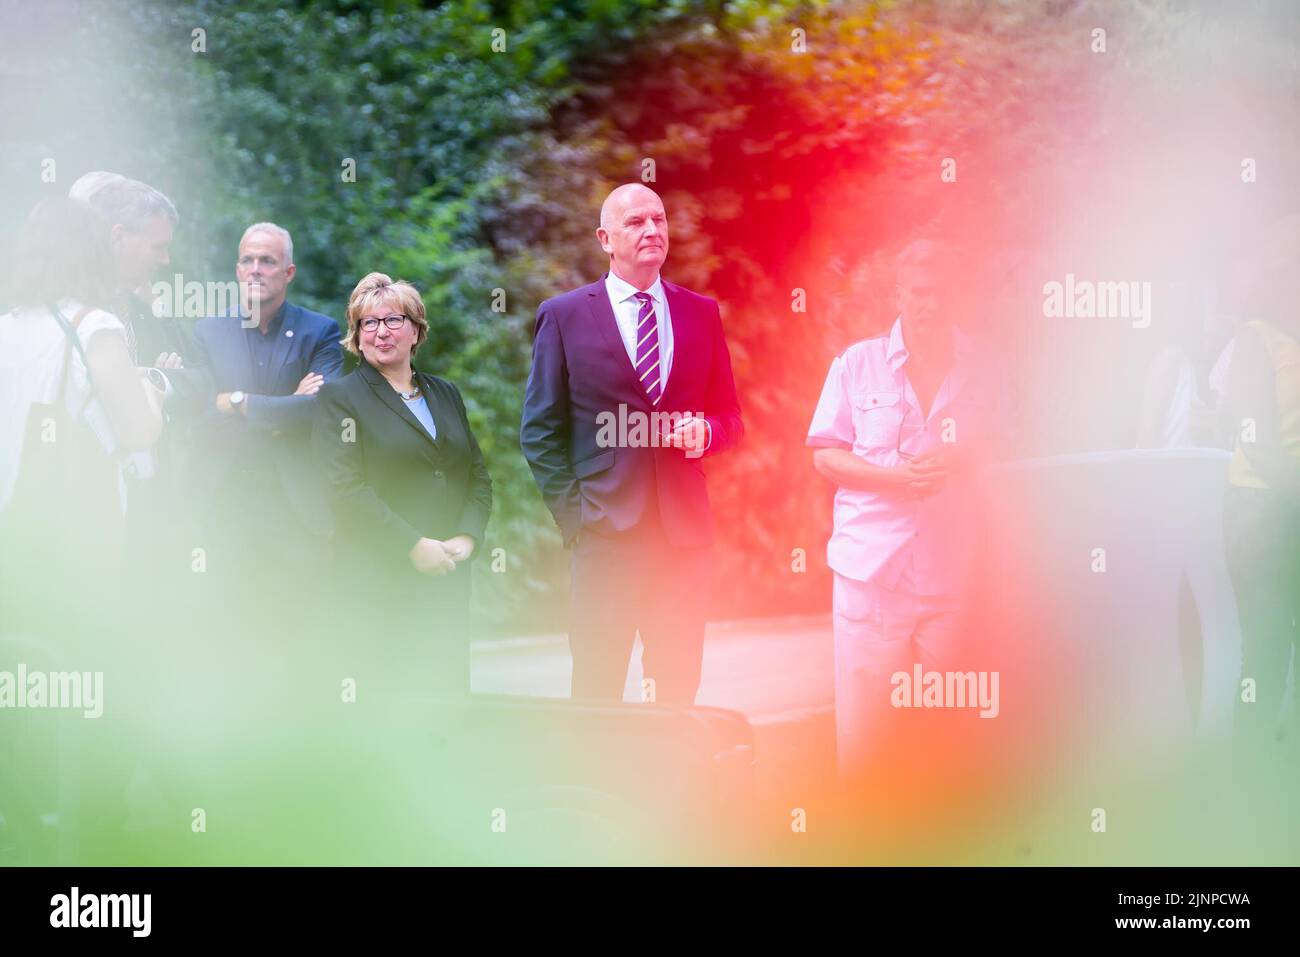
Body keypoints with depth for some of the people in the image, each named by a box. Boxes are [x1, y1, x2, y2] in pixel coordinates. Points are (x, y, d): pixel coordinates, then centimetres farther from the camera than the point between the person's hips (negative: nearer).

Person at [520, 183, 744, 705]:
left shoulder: (701, 313, 11)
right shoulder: (563, 315, 2)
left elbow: (729, 414, 15)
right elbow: (540, 431, 3)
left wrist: (707, 431, -8)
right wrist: (573, 515, -6)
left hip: (684, 528, 3)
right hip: (606, 527, -3)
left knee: (679, 690, 7)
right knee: (596, 696, 0)